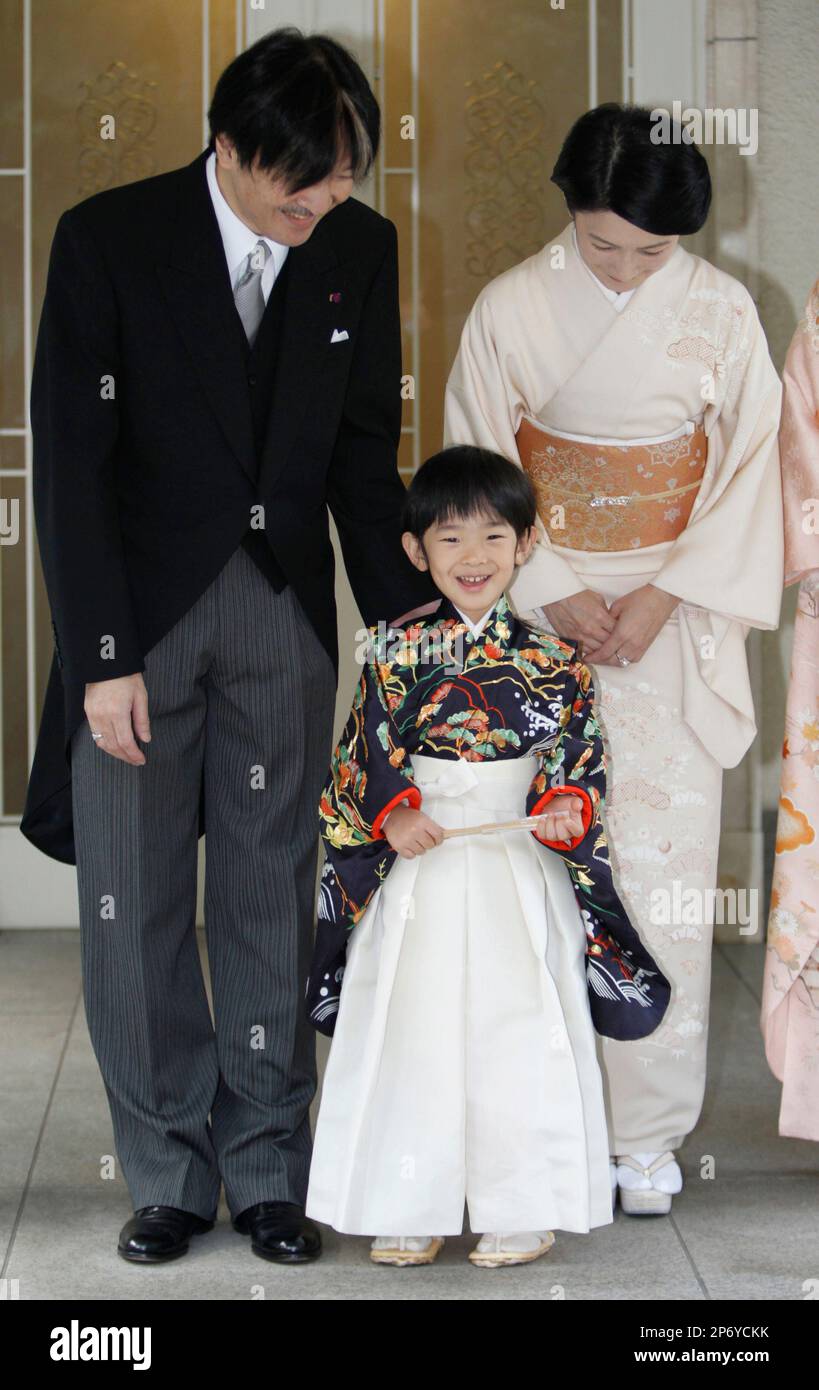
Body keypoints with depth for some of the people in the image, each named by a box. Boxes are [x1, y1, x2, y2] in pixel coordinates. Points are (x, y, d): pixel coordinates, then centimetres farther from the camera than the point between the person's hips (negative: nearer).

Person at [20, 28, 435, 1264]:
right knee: (133, 905, 3)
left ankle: (267, 1173, 17)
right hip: (140, 614, -2)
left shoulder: (359, 250, 1)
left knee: (271, 899, 6)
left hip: (285, 613, 2)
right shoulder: (108, 239, -10)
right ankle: (169, 1174, 16)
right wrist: (101, 657, -14)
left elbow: (364, 454, 9)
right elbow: (71, 461, -10)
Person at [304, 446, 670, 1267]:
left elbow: (579, 754, 0)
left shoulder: (552, 662, 0)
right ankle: (411, 1210, 17)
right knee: (412, 1034, 5)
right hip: (416, 869, 1)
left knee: (518, 1037, 3)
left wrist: (567, 808, -19)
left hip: (520, 877, -1)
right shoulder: (396, 654, 1)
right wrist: (393, 816, -15)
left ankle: (522, 1209, 16)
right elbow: (368, 751, 0)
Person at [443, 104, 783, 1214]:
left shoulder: (721, 310, -2)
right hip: (541, 606, 0)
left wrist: (663, 597, -9)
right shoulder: (511, 308, -2)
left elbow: (751, 468, 0)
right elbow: (478, 471, 1)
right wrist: (555, 593, -9)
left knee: (664, 870, -1)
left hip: (676, 615, 0)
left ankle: (647, 1132, 8)